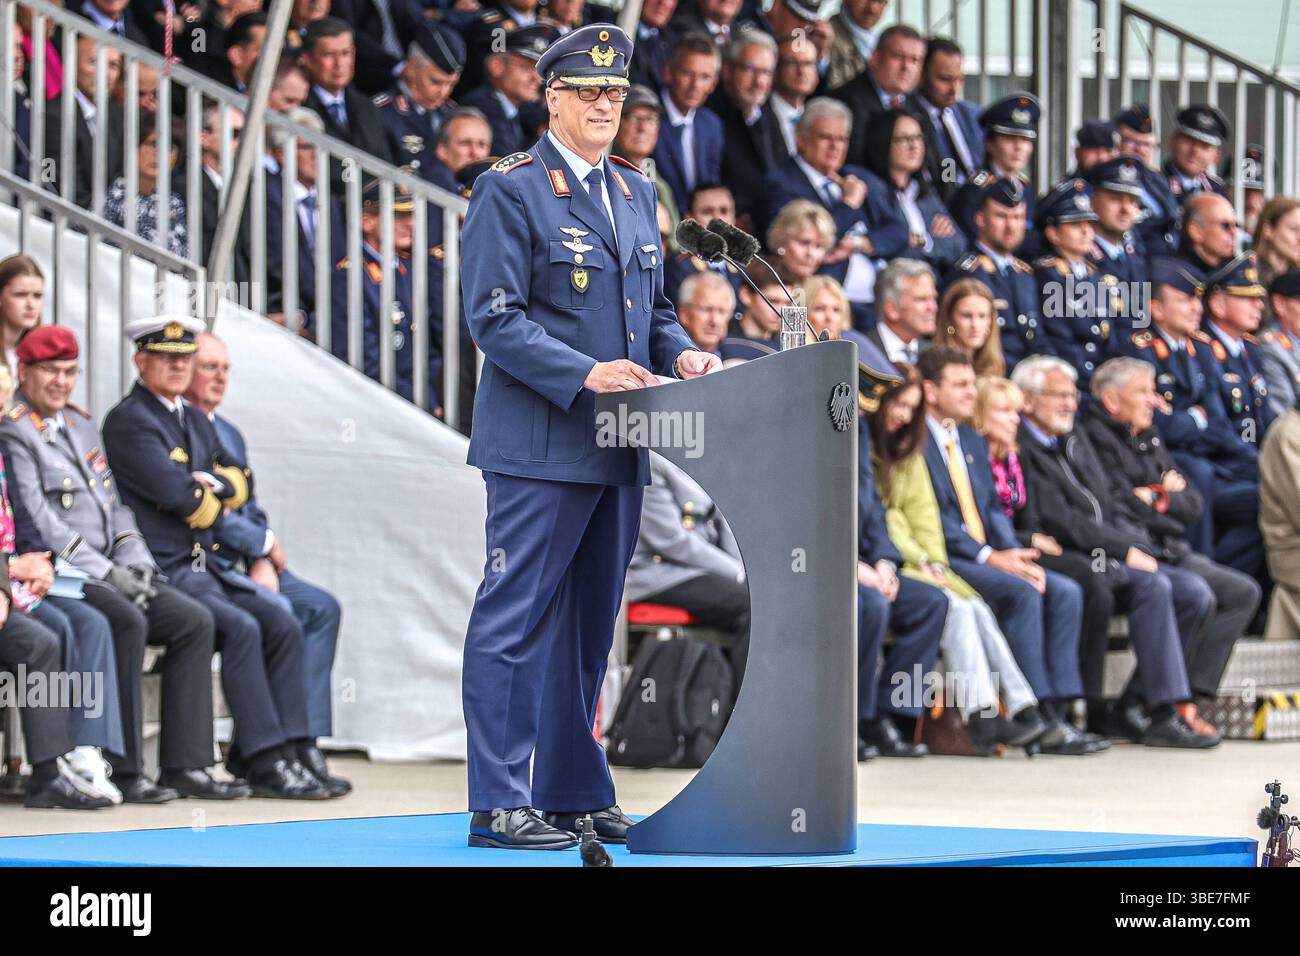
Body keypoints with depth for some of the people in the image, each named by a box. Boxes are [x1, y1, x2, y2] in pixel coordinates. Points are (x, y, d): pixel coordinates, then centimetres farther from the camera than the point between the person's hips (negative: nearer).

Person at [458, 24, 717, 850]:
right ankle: (498, 804, -3)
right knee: (516, 620, -6)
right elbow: (494, 317, -12)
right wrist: (584, 374, -21)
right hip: (539, 446, -7)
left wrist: (680, 354, 3)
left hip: (617, 451, 8)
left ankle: (576, 795, 19)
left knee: (590, 626, 12)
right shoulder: (510, 190, -5)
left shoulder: (635, 192, 18)